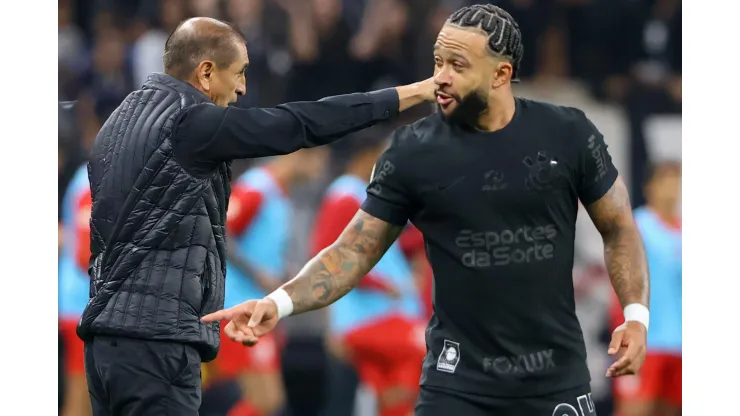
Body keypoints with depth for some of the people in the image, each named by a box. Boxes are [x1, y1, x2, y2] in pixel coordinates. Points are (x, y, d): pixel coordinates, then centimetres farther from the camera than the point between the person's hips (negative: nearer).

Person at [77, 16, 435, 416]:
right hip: (154, 340, -10)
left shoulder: (119, 122, 17)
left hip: (107, 337, 10)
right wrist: (412, 94, -4)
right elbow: (302, 124, -10)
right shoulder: (190, 122, -11)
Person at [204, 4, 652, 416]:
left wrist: (636, 314, -6)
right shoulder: (414, 151, -6)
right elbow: (354, 251, -2)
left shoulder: (567, 135, -4)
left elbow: (619, 229, 7)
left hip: (556, 377, 1)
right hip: (459, 380, -1)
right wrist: (279, 303, -17)